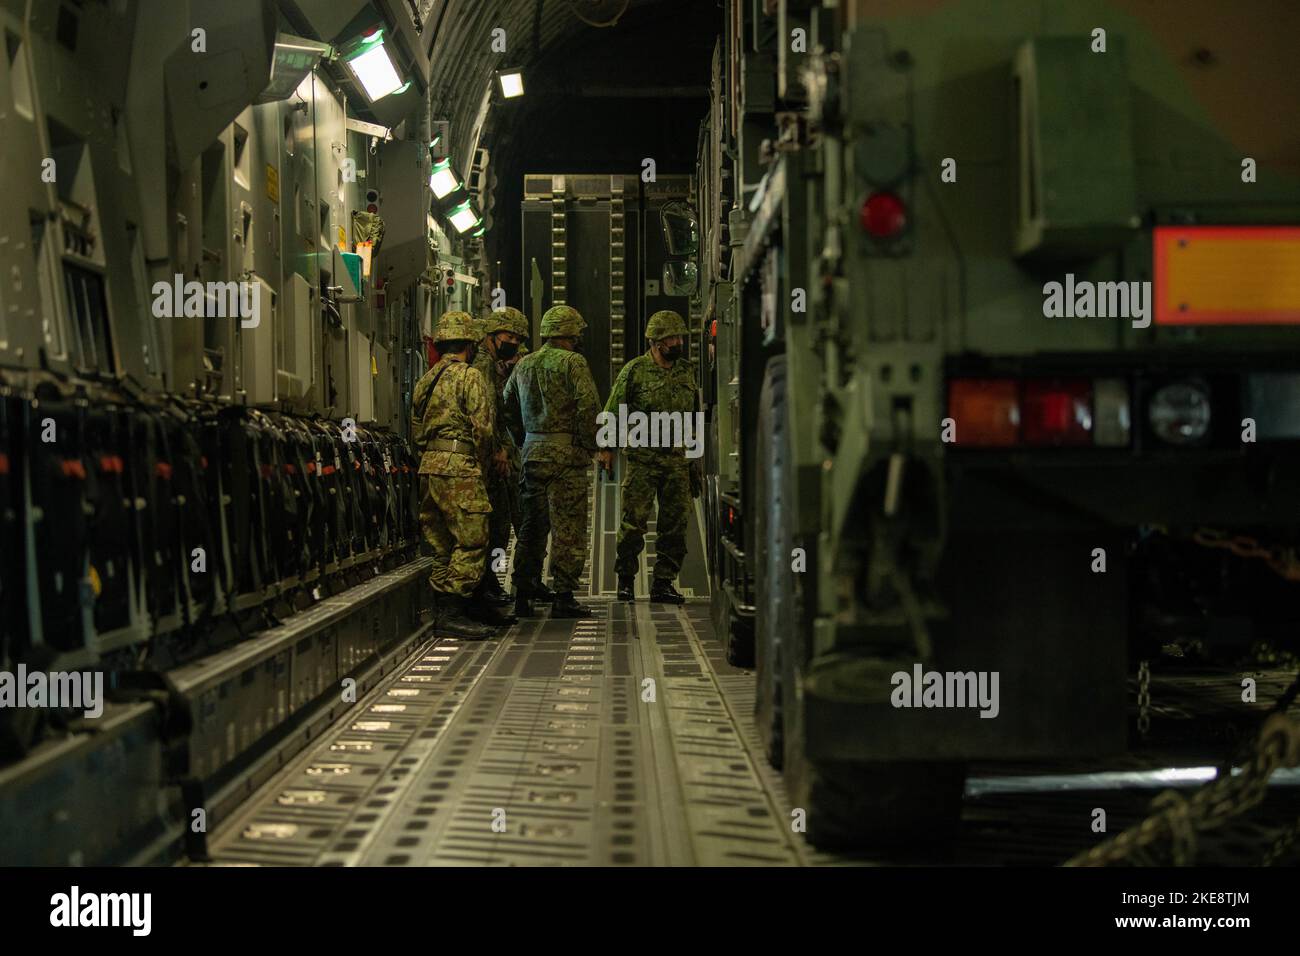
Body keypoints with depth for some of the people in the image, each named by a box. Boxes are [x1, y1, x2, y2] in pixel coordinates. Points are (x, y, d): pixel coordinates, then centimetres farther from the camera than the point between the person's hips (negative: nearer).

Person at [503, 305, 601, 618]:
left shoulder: (523, 365, 13)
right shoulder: (572, 362, -8)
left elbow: (508, 407, 18)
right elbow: (588, 407, -17)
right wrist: (589, 445, -6)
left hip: (532, 452, 6)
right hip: (567, 452, -6)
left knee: (531, 524, 13)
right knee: (568, 527, -2)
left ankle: (523, 593, 14)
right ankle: (563, 597, -2)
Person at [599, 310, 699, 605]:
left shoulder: (687, 371, 12)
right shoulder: (635, 370, -3)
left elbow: (695, 414, 19)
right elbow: (613, 411, -2)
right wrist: (607, 448, -9)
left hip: (678, 459, 5)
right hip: (642, 458, -5)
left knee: (676, 523, 3)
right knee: (634, 520, -5)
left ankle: (663, 583, 10)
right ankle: (625, 580, 8)